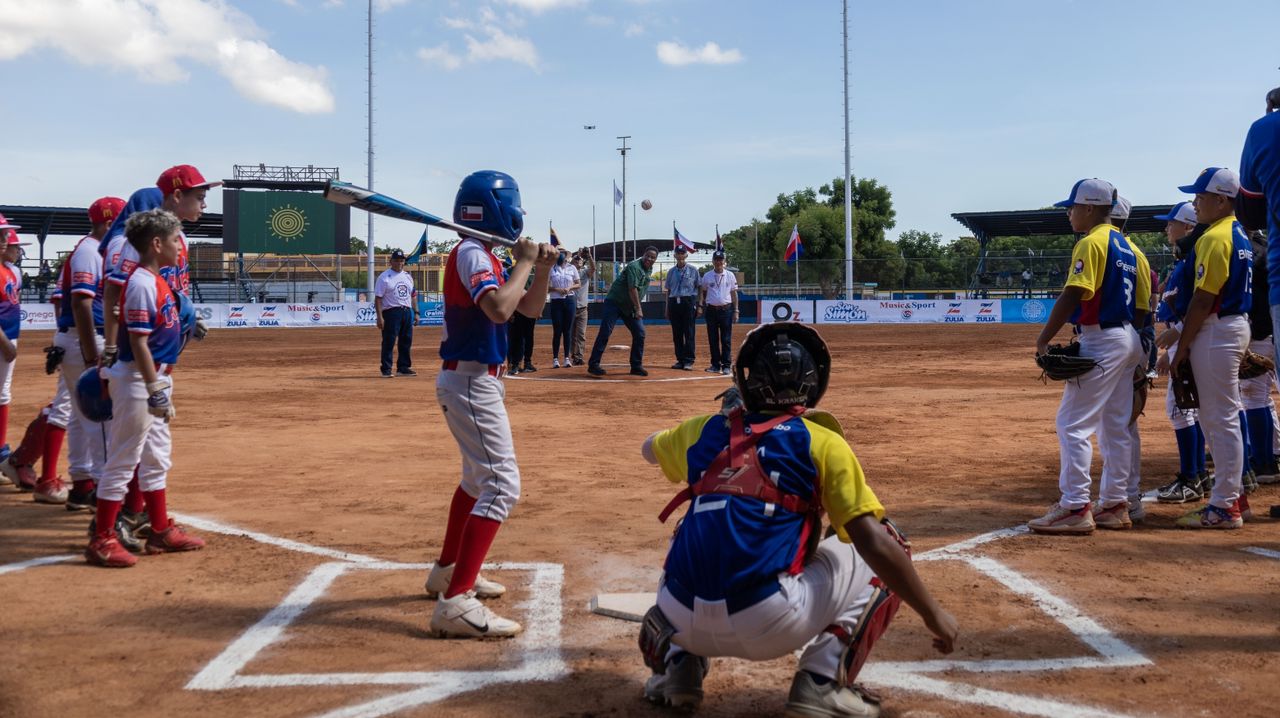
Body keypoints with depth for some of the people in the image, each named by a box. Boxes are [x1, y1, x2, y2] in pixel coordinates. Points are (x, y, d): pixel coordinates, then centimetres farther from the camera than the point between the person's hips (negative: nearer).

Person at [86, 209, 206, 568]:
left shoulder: (158, 281, 11)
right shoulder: (142, 283, -18)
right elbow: (138, 343, -21)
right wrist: (155, 391, -23)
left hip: (157, 379, 10)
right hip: (138, 381, -10)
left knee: (156, 459, 16)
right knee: (122, 462, -3)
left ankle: (161, 532, 26)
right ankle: (102, 541, 4)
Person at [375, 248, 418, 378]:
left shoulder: (408, 276, 15)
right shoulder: (384, 277, -4)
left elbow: (413, 295, 19)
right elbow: (378, 298, -9)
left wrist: (416, 312, 11)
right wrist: (380, 317, -17)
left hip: (407, 312, 6)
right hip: (391, 312, -6)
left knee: (406, 341, 9)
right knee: (389, 342, -5)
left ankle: (403, 368, 18)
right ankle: (386, 370, 0)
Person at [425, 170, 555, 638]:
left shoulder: (487, 257, 14)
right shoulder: (471, 253, -15)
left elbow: (529, 309, 18)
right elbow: (498, 310, -32)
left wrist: (542, 269, 2)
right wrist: (523, 262, -19)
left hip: (475, 380, 11)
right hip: (471, 382, -11)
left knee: (479, 476, 25)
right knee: (501, 486, -16)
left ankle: (448, 571, 39)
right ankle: (456, 602, -21)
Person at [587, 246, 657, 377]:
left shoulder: (649, 269, 8)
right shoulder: (634, 266, -20)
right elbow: (632, 289, -25)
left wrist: (637, 308, 11)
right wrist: (638, 309, -25)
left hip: (630, 306, 8)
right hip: (615, 302, -8)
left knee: (640, 333, 2)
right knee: (605, 333, -12)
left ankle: (636, 366, 11)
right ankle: (593, 365, -12)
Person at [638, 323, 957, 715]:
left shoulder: (704, 431, 16)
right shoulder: (822, 443, 4)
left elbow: (649, 449, 40)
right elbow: (874, 543, -3)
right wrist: (932, 613, 7)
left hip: (683, 620, 4)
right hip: (768, 628, -4)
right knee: (885, 552, 16)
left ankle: (676, 662, 17)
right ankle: (822, 682, 5)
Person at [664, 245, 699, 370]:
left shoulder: (693, 270, 4)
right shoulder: (671, 271, 14)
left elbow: (698, 288, 4)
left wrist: (699, 305, -3)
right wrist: (667, 308, 13)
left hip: (689, 302, -4)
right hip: (674, 302, 4)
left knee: (689, 332, -6)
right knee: (676, 333, 5)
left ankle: (689, 361, -5)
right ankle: (680, 360, 12)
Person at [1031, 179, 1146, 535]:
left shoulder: (1091, 243, -12)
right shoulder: (1127, 246, 16)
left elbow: (1071, 296, -20)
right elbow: (1142, 304, 16)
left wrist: (1044, 339, -17)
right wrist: (1131, 339, 21)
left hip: (1101, 342, -10)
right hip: (1129, 340, 10)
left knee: (1073, 424, -8)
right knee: (1116, 427, 12)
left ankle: (1075, 508, -9)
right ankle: (1114, 505, 18)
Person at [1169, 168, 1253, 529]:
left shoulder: (1215, 238, -16)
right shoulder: (1239, 235, 15)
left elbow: (1203, 299, -19)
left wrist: (1182, 347, -15)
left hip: (1217, 331, -10)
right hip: (1236, 325, 10)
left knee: (1220, 419, -6)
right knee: (1219, 416, 17)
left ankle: (1224, 507, -2)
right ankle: (1232, 494, 24)